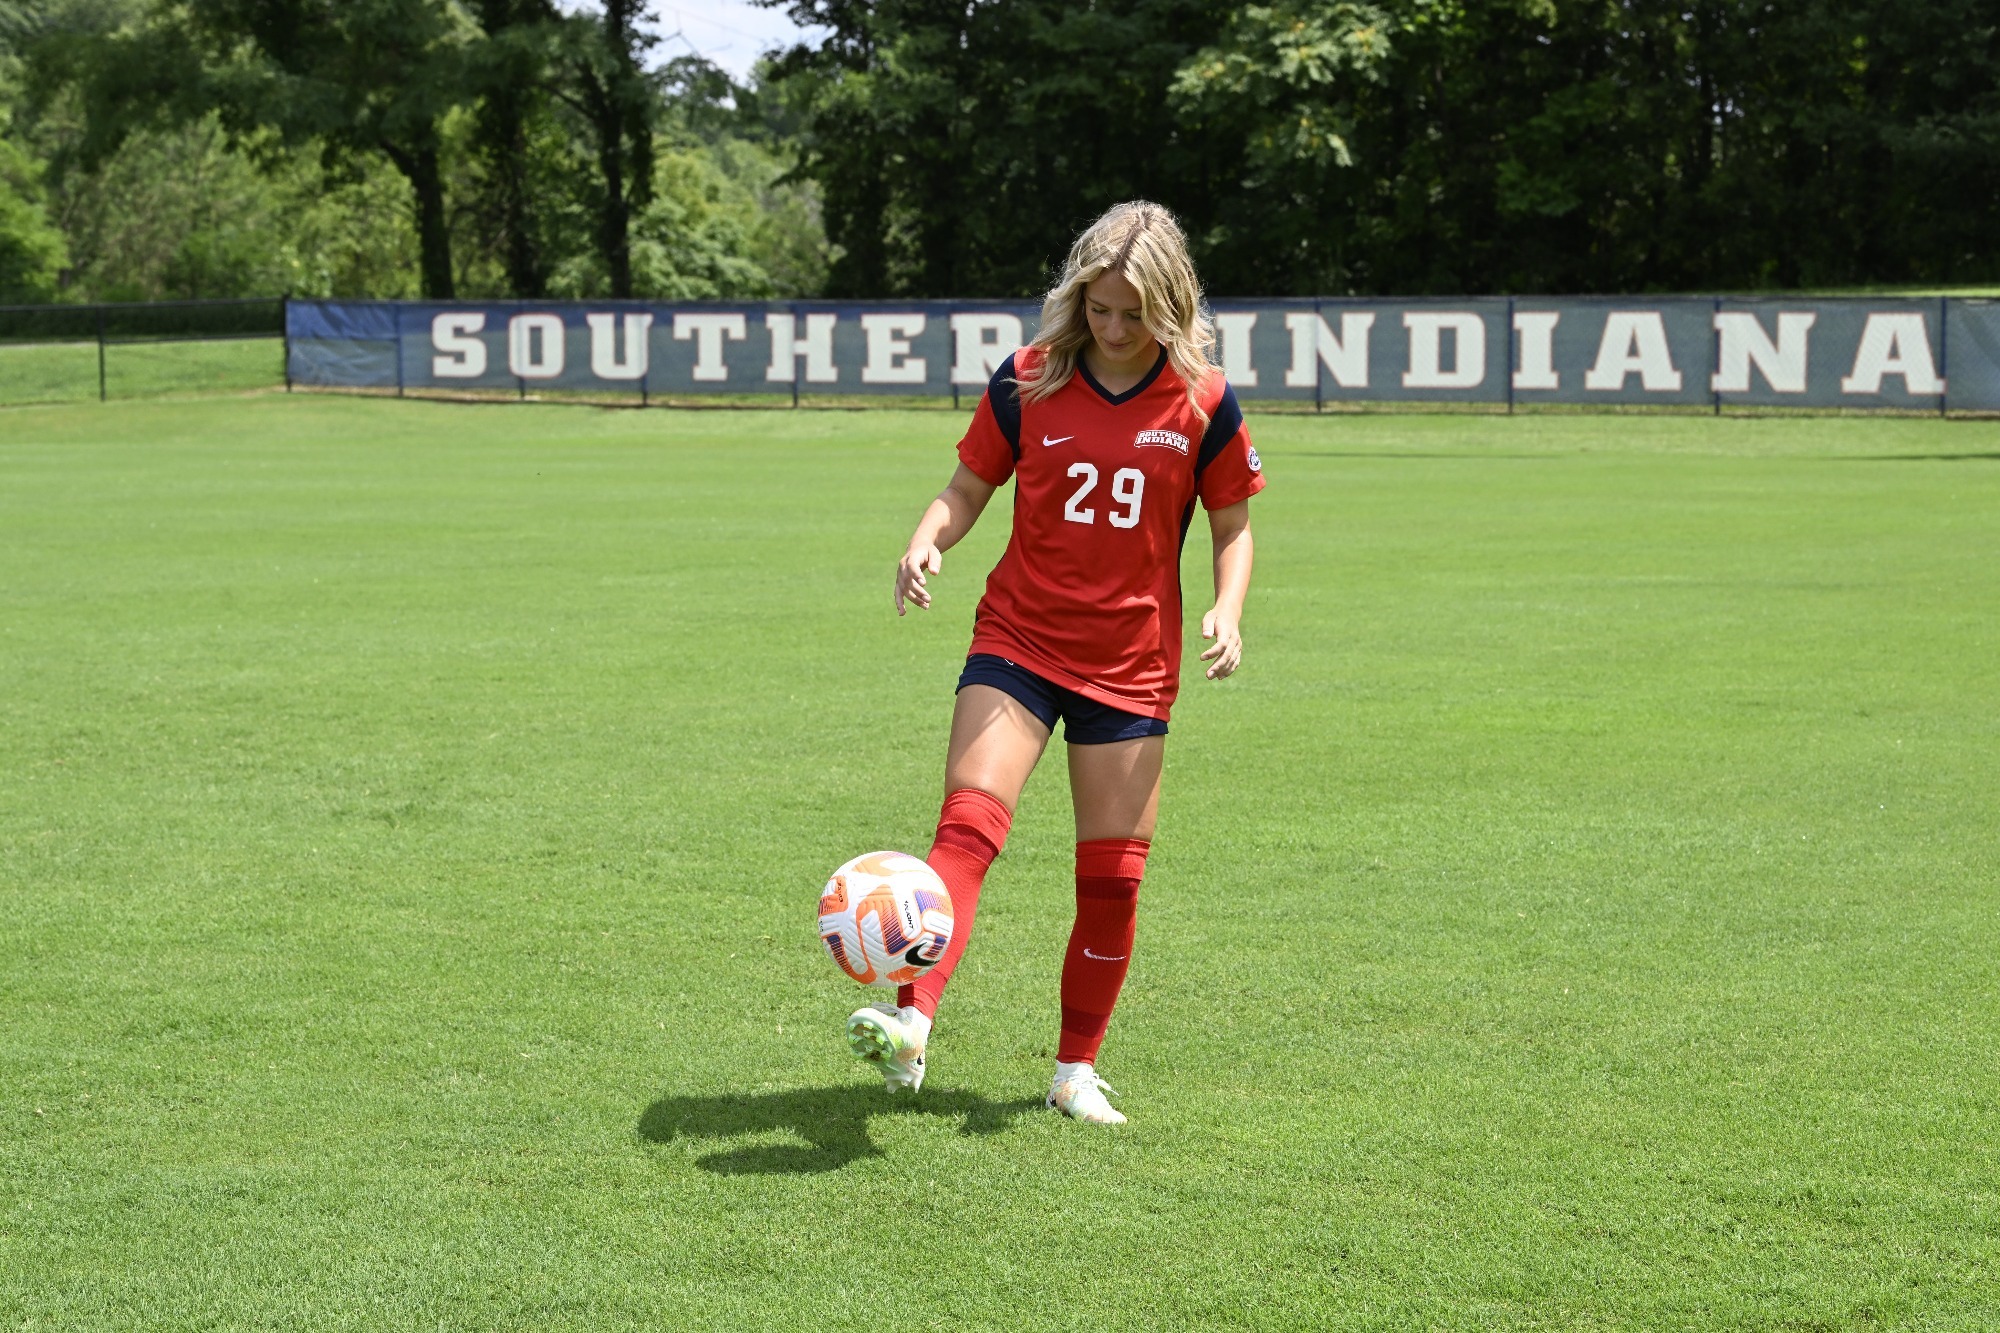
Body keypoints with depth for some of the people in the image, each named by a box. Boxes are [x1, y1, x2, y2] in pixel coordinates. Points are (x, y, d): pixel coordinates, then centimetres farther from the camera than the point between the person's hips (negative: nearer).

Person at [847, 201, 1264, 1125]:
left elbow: (1232, 526, 7)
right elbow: (969, 488, 7)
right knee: (968, 825, -20)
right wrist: (925, 545, -13)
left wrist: (1227, 612, -11)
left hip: (1131, 666, 1)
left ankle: (1077, 1070, 18)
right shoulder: (1028, 382, -2)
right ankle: (911, 1024, -32)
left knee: (1113, 874, 3)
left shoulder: (1202, 403, -3)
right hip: (1018, 640, 0)